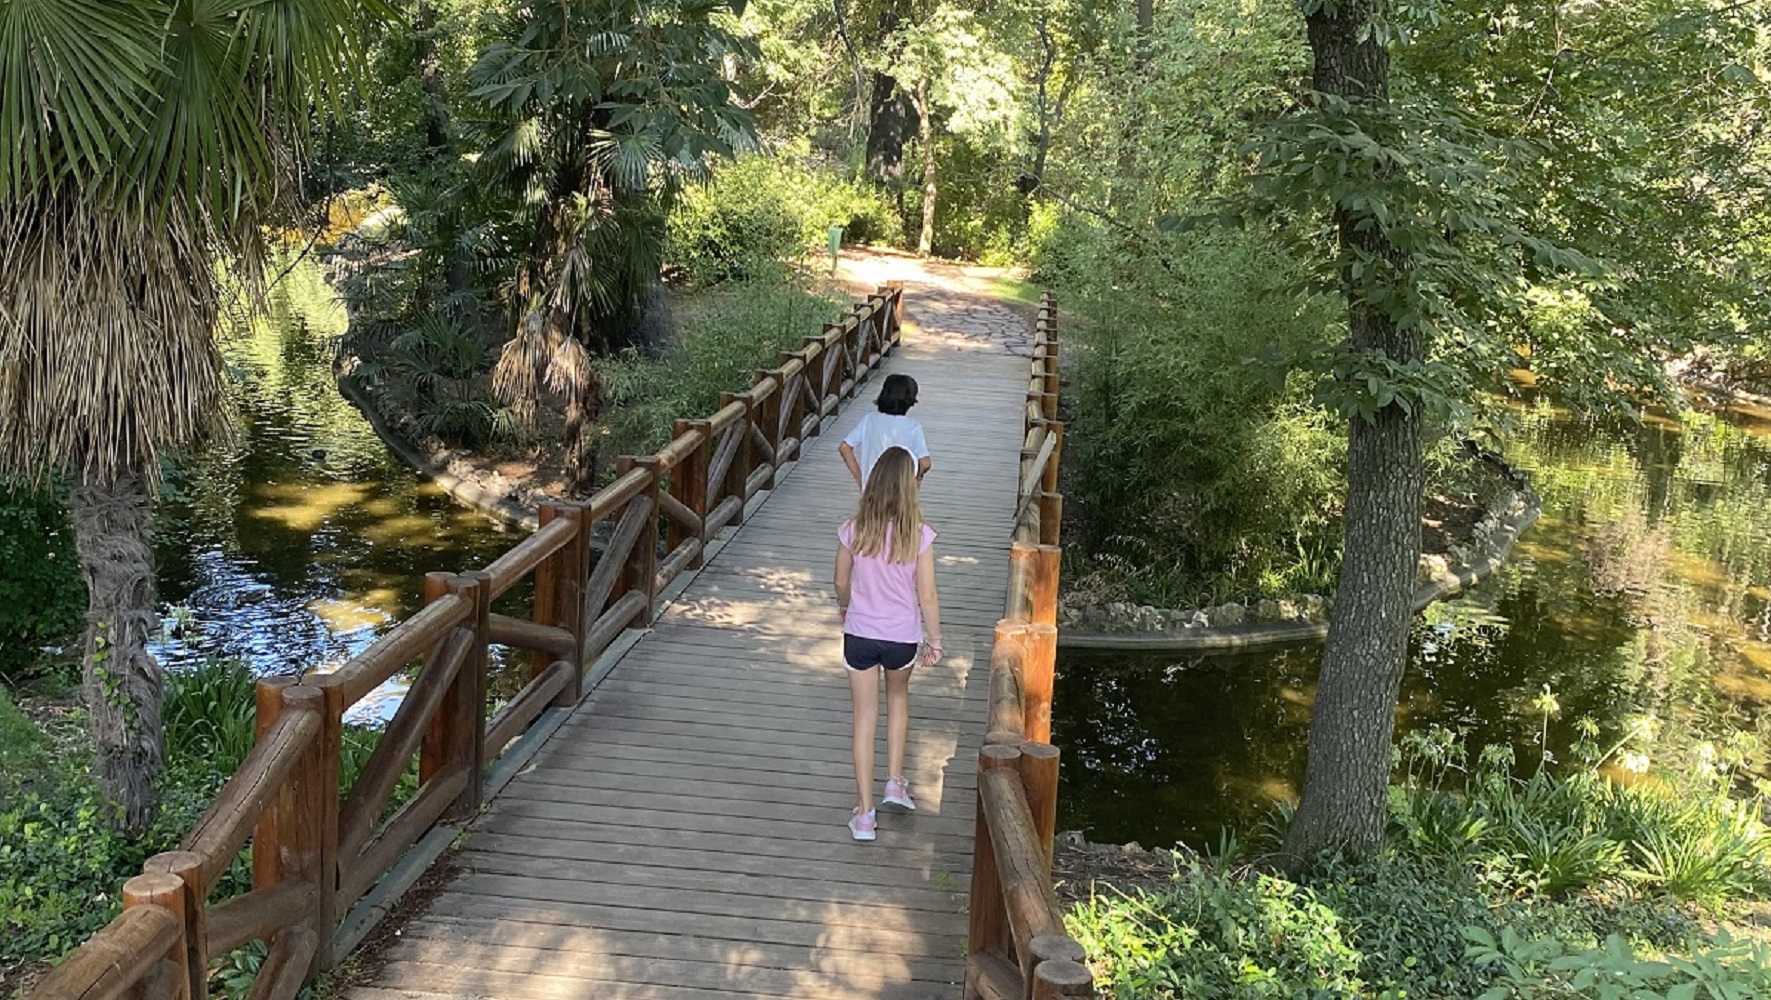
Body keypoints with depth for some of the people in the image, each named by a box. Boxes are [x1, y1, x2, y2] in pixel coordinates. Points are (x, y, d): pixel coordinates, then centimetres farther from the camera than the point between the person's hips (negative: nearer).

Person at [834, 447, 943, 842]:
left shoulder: (853, 530, -11)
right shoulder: (918, 535, -15)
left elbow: (842, 584, 2)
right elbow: (927, 597, -11)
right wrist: (935, 640, 3)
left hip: (860, 634, 0)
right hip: (902, 636, 0)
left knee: (865, 718, 11)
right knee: (898, 695, 30)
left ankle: (864, 813, 13)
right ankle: (895, 782, 28)